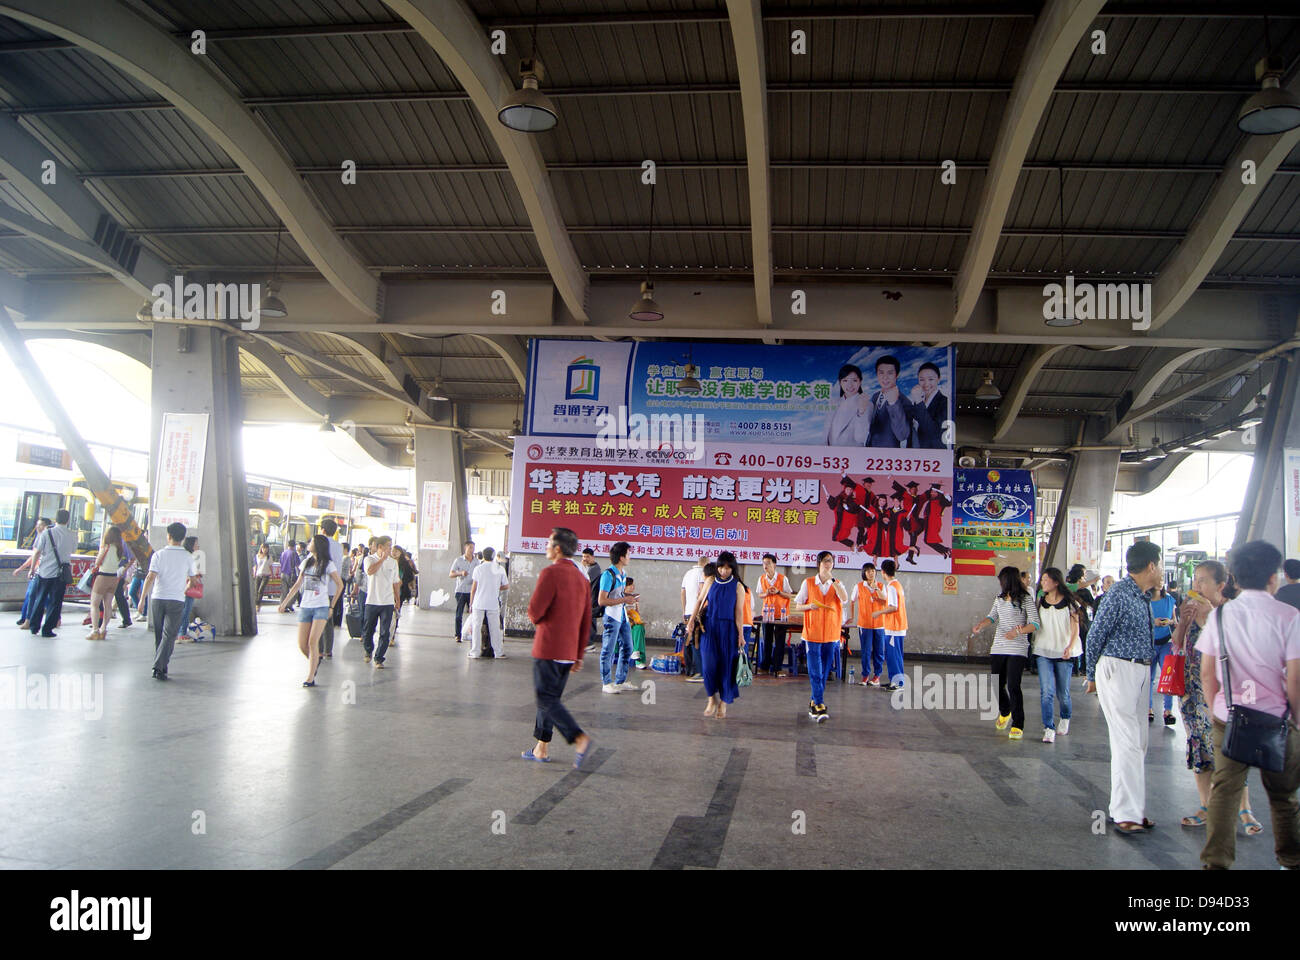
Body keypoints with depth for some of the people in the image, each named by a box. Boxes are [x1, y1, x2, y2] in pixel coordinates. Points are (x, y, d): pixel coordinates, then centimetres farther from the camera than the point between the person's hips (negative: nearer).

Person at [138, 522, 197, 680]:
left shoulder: (159, 554, -2)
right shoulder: (188, 557, 2)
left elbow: (150, 578, -10)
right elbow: (192, 580, 12)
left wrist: (142, 599, -8)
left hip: (157, 598, 1)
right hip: (177, 600, -1)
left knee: (159, 635, 14)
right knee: (169, 635, -2)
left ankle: (160, 666, 22)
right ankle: (159, 667, -15)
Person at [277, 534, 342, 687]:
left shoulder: (328, 564, -1)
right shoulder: (306, 562, 12)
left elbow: (340, 584, 4)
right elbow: (297, 585, 19)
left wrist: (332, 606, 1)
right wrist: (285, 602, 15)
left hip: (321, 607, -4)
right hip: (305, 607, 5)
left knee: (313, 642, -15)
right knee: (302, 646, -1)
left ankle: (310, 678, -10)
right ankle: (316, 659, 29)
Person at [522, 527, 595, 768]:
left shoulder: (550, 573, -14)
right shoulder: (582, 579, 11)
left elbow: (535, 610, -18)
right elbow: (586, 622, 13)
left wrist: (537, 620, 6)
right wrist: (579, 655, 18)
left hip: (548, 648, -8)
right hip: (569, 652, 8)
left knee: (547, 699, -3)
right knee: (550, 698, 15)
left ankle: (579, 738, -16)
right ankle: (541, 748, 19)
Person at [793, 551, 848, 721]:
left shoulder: (837, 584, 6)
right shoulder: (808, 583, 3)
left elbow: (845, 599, -15)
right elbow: (797, 606, 7)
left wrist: (831, 579, -18)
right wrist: (809, 606, -14)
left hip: (831, 633, 2)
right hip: (812, 632, -2)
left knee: (824, 671, 8)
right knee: (815, 670, -9)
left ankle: (814, 703, 20)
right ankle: (819, 706, -10)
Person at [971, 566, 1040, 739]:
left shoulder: (1026, 598, -4)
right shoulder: (999, 598, 15)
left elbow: (1035, 624, -8)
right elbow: (992, 617, 9)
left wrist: (1018, 631, -23)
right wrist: (980, 625, -11)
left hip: (1017, 649, -6)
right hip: (998, 647, 6)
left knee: (1013, 686, -13)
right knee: (997, 684, 11)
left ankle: (1018, 726, -5)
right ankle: (1005, 712, 38)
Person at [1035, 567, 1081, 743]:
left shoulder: (1069, 601, -2)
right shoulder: (1040, 601, 8)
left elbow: (1075, 628, -4)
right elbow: (1035, 623, 15)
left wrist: (1070, 646, -19)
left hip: (1064, 652, -2)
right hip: (1043, 651, 2)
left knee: (1063, 692, 7)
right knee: (1046, 692, -9)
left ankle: (1065, 718, 35)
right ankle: (1049, 728, -6)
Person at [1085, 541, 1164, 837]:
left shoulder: (1143, 596, 14)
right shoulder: (1118, 594, -14)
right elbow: (1096, 635, -8)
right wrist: (1092, 676, -1)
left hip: (1141, 671, 9)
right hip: (1118, 669, -9)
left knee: (1138, 742, 12)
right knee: (1127, 741, -11)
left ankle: (1131, 808, 20)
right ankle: (1126, 814, -8)